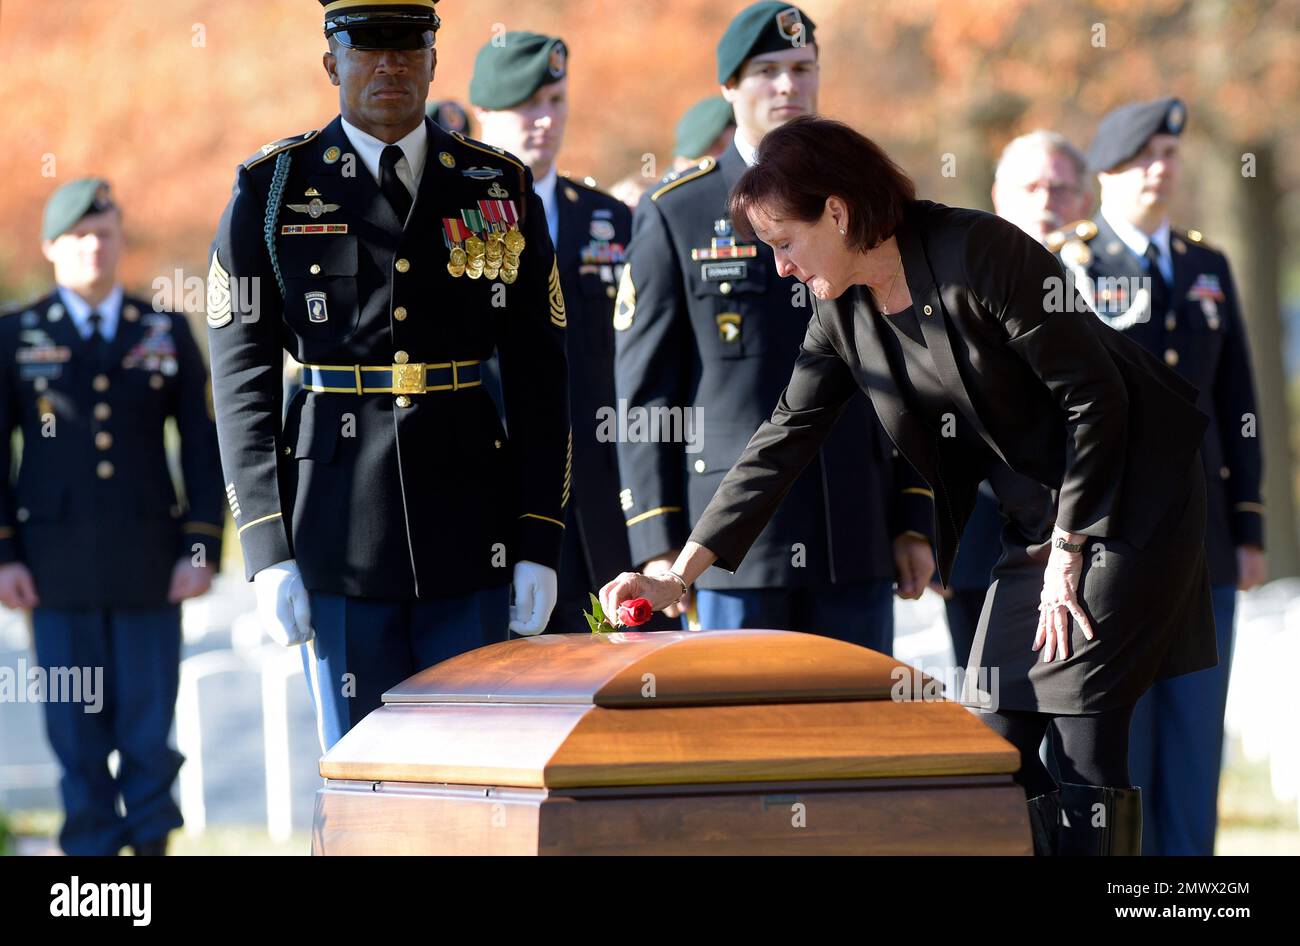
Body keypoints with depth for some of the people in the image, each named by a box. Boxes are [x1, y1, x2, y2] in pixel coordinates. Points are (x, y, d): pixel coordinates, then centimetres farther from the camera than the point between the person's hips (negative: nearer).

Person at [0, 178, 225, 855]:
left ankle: (151, 837, 15)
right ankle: (91, 845, 10)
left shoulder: (167, 334, 6)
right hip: (56, 562, 0)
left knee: (149, 715, -1)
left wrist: (203, 548, -4)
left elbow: (204, 449, 5)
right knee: (76, 723, 1)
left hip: (148, 560, 0)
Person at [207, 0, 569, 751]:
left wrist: (540, 543, -1)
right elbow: (243, 380, -1)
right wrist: (268, 552, -8)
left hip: (471, 527, 1)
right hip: (341, 537, -1)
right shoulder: (273, 191, 2)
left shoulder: (503, 190, 7)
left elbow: (539, 379, 6)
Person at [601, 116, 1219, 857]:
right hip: (1041, 510, 8)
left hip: (1133, 488, -8)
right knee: (996, 733, 1)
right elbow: (785, 441, 4)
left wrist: (1066, 555, -17)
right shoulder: (844, 313, 2)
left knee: (1085, 727, -13)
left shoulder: (980, 253, -21)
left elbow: (1095, 397, -19)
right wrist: (680, 576, -2)